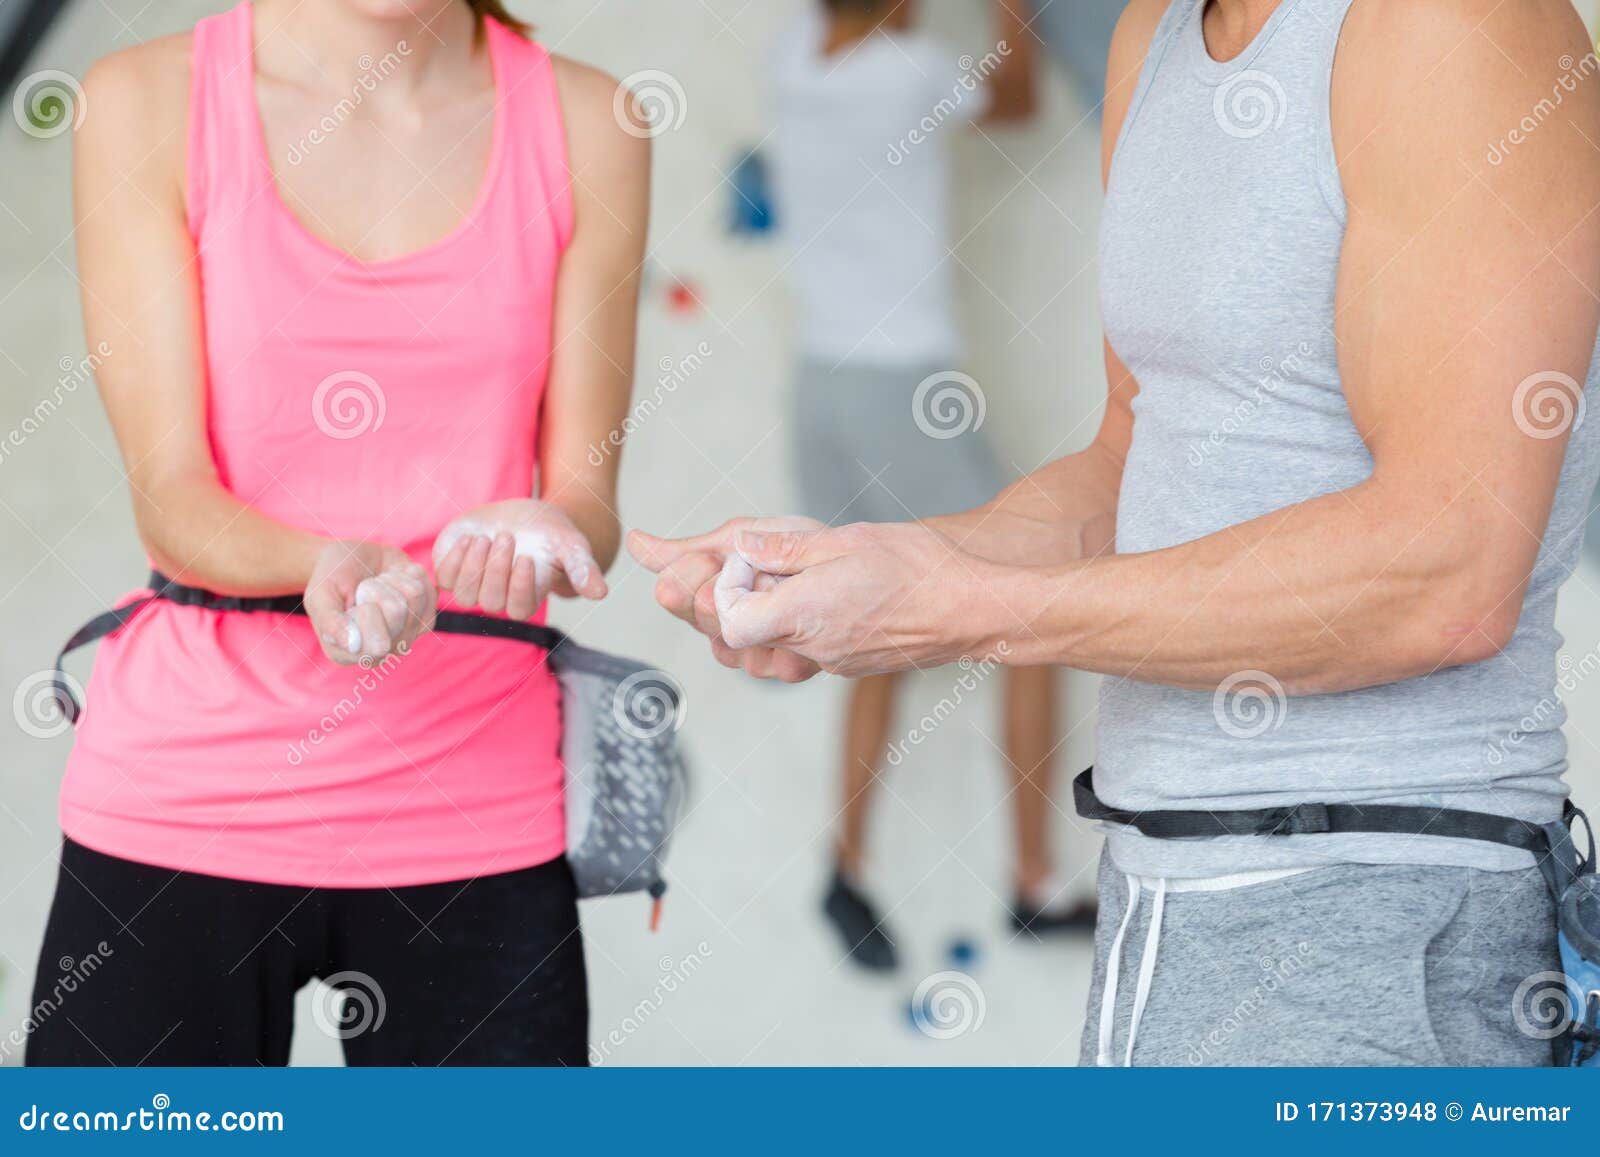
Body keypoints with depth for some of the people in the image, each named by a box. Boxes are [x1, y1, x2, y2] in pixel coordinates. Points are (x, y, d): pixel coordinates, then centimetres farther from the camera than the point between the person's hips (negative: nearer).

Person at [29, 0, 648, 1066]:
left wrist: (542, 536, -22)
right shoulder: (152, 101, -2)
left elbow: (589, 499, 1)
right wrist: (326, 565, -28)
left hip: (474, 813, 1)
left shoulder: (586, 126, 3)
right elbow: (171, 499, -7)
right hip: (183, 806, -1)